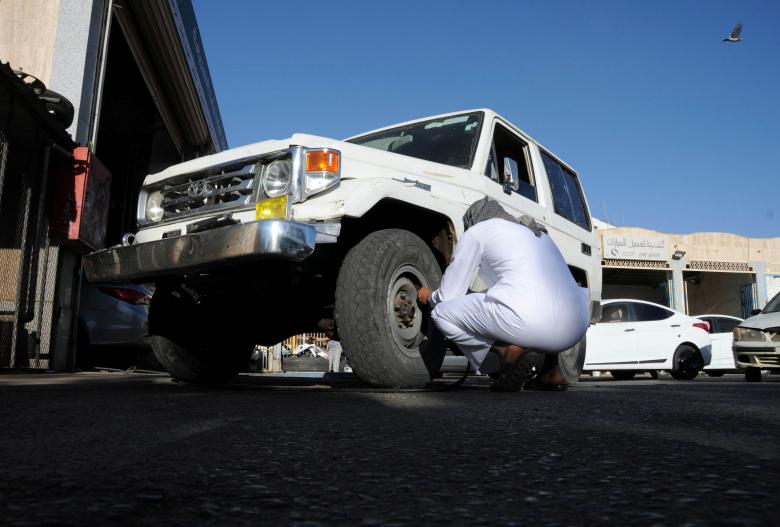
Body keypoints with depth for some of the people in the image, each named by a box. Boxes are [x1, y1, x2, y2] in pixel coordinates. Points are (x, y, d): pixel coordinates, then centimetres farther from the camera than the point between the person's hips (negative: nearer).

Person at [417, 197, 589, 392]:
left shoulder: (476, 231, 15)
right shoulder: (537, 232, 34)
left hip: (530, 321, -6)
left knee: (442, 313, 14)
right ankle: (553, 372, 18)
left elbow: (448, 295, 16)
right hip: (577, 328, 7)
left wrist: (429, 297, 39)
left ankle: (508, 352, -3)